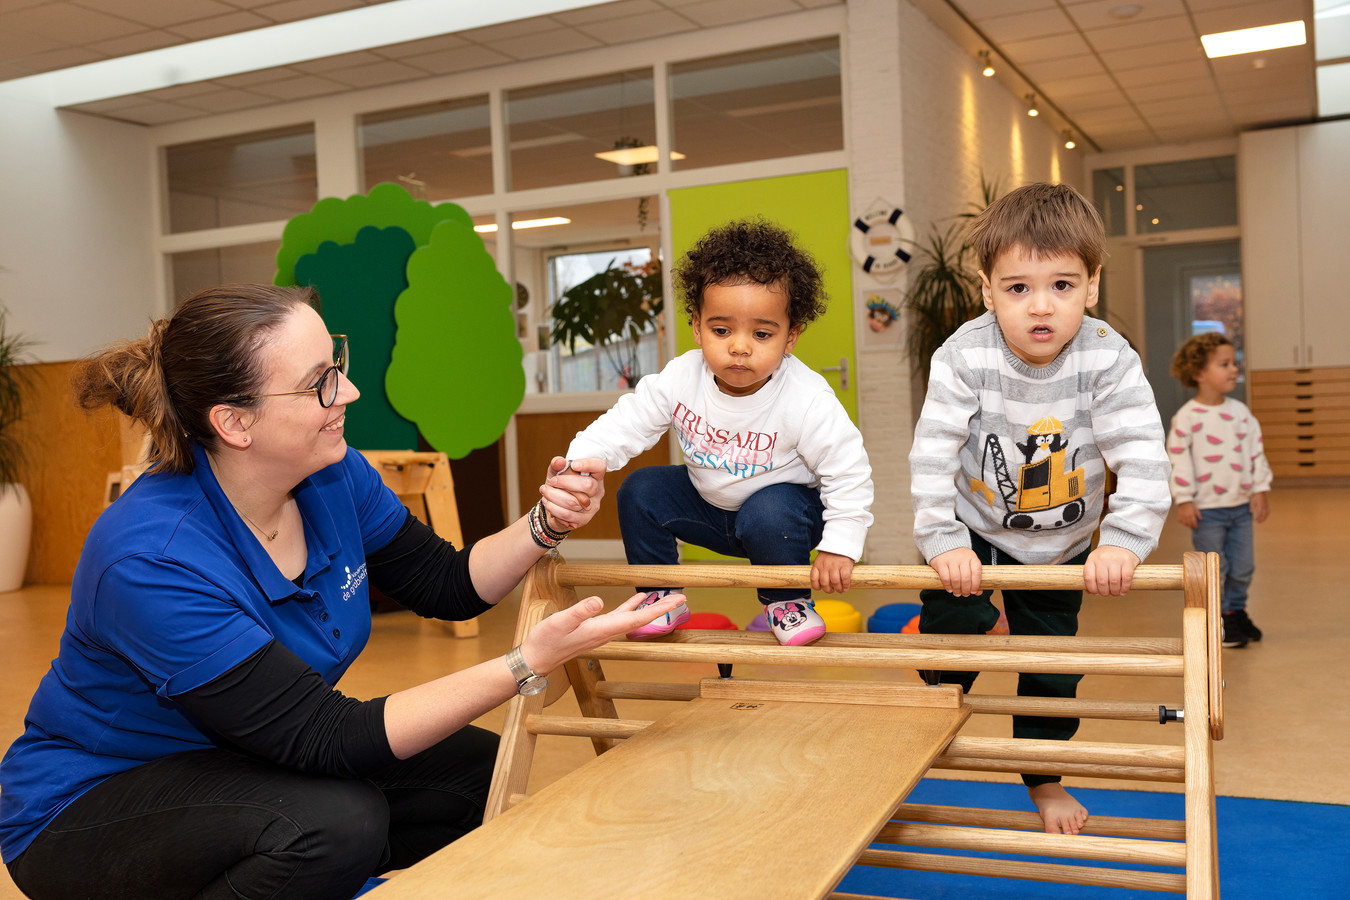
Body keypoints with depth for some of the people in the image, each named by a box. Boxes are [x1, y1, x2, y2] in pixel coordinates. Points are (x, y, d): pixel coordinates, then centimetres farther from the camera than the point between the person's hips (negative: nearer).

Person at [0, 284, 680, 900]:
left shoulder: (333, 478, -11)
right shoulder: (152, 562, -33)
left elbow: (447, 584, 4)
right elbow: (330, 739, -32)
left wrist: (545, 524, -16)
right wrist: (530, 661, -37)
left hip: (247, 761, 7)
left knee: (481, 770, -8)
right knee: (335, 822, -33)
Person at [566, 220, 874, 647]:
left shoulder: (807, 401, -30)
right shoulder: (680, 379, -21)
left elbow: (849, 473, -21)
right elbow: (625, 424, -17)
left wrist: (840, 544, -25)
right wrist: (582, 462, -34)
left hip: (783, 504, -4)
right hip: (710, 505, 4)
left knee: (768, 516, -35)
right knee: (640, 491, -11)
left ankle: (788, 603, -4)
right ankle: (661, 600, 8)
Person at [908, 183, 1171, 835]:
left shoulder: (1108, 360, -25)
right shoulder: (965, 357, -26)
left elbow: (1142, 458, -28)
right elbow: (931, 455, -24)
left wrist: (1124, 542, -40)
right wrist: (942, 541, -30)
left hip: (1062, 541, 1)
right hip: (976, 526, -1)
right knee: (956, 613, -21)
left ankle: (1044, 776, 34)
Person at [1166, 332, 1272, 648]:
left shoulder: (1241, 411, 6)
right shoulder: (1187, 417, -10)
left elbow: (1256, 451, 10)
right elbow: (1178, 458, -11)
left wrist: (1261, 489, 6)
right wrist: (1184, 500, -13)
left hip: (1241, 504, 5)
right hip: (1207, 508, -5)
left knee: (1243, 567, 10)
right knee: (1213, 569, 1)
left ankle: (1236, 612, 29)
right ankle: (1218, 622, 13)